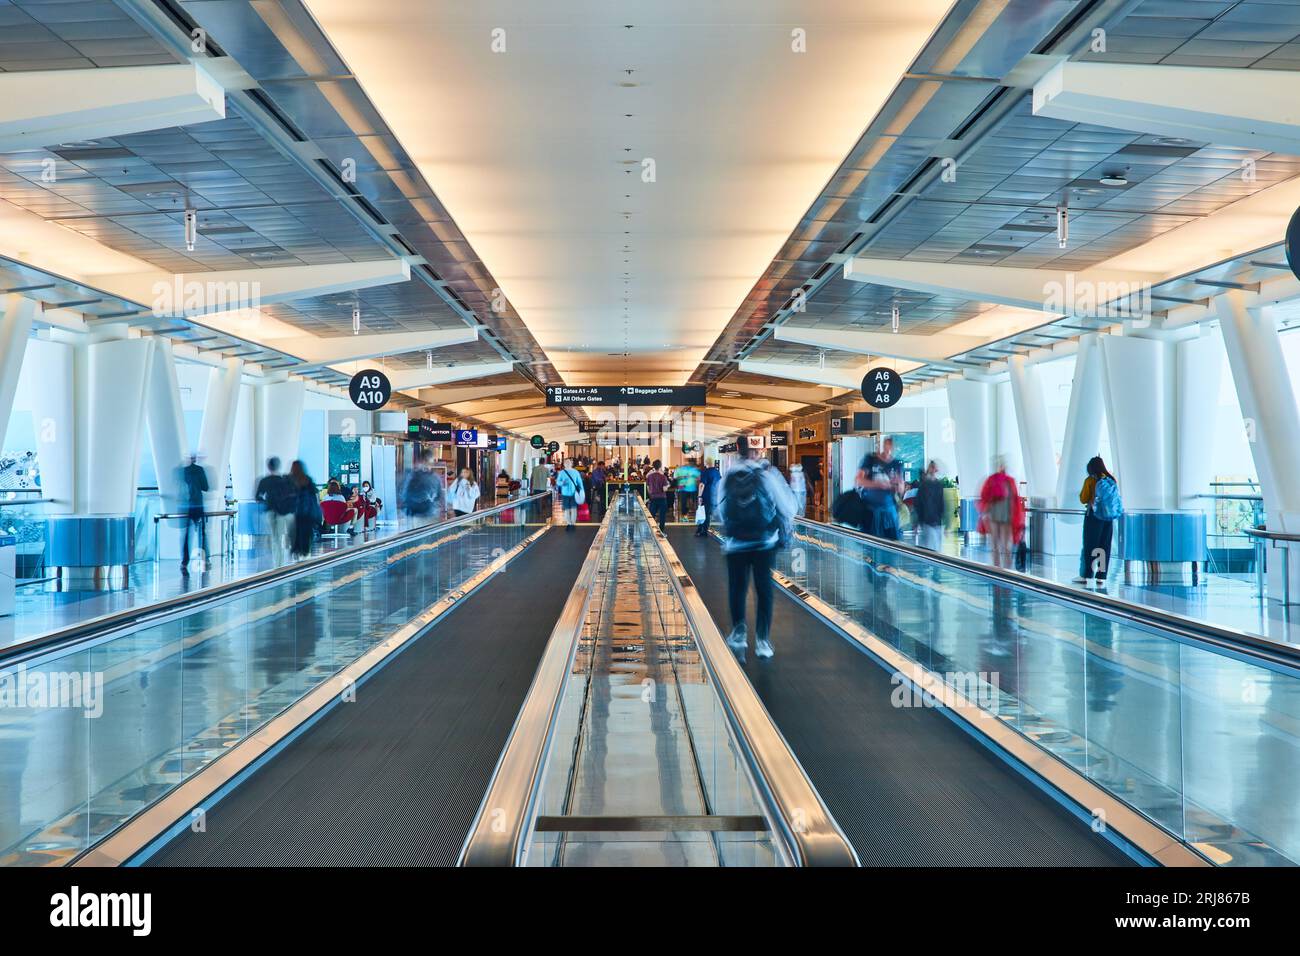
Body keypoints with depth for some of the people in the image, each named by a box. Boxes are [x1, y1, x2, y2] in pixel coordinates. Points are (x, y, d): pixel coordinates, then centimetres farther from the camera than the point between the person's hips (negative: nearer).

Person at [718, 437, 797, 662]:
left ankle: (739, 630, -7)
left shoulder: (728, 477, -2)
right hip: (765, 542, -1)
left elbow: (721, 510, 7)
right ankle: (762, 640, 6)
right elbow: (786, 505, -5)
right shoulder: (767, 473, -9)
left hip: (735, 542, 1)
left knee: (737, 590, 10)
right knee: (764, 590, 7)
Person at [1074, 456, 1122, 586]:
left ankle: (1085, 576, 6)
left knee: (1089, 546, 3)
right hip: (1108, 517, 4)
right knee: (1105, 547, 6)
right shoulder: (1111, 480, 3)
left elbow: (1083, 500, -6)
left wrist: (1081, 494, 14)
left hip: (1094, 515, -4)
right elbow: (1114, 498, 12)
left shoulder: (1090, 481, -9)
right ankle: (1101, 578, 6)